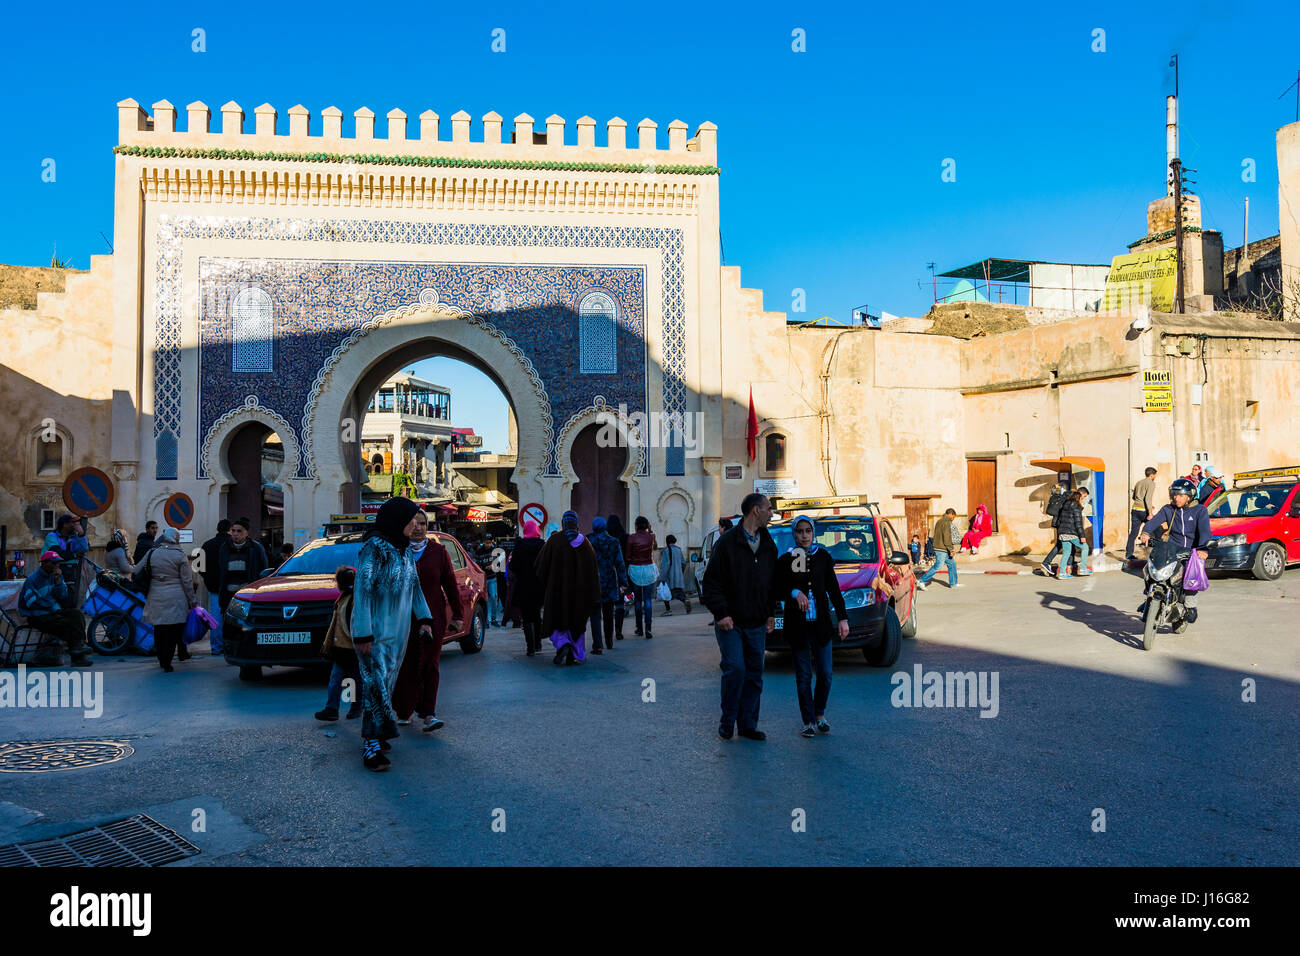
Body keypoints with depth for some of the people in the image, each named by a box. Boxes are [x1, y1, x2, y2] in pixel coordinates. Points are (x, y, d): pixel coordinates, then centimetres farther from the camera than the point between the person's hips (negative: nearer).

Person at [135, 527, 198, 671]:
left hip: (156, 597, 3)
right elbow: (187, 581, -3)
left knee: (159, 628, 11)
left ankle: (162, 660, 17)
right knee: (176, 628, 5)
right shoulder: (180, 555, -5)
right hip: (176, 598, -3)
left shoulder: (151, 553, 3)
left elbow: (135, 572, 7)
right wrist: (193, 600, 4)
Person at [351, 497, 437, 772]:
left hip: (398, 628, 8)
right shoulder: (374, 548, -15)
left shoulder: (403, 550, 10)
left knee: (387, 682, 12)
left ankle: (375, 735, 21)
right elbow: (362, 590, -18)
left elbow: (414, 586, 18)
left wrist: (424, 618, 10)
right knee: (376, 683, -10)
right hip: (375, 630, -8)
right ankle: (371, 747, -7)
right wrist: (363, 634, -21)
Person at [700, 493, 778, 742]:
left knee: (754, 674, 7)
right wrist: (721, 613, -13)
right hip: (731, 622, -6)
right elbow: (712, 581, -8)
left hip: (757, 624, 6)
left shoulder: (769, 545, 11)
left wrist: (771, 613, 12)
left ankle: (748, 724, 16)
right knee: (735, 669, -11)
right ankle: (727, 721, 6)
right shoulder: (727, 542, -8)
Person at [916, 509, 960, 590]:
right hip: (942, 550, -10)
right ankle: (921, 581, -5)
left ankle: (953, 583, 20)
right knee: (937, 567, -8)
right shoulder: (946, 522, -14)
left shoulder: (939, 521, 16)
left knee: (952, 564, 14)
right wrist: (951, 549, -14)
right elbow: (946, 537, -20)